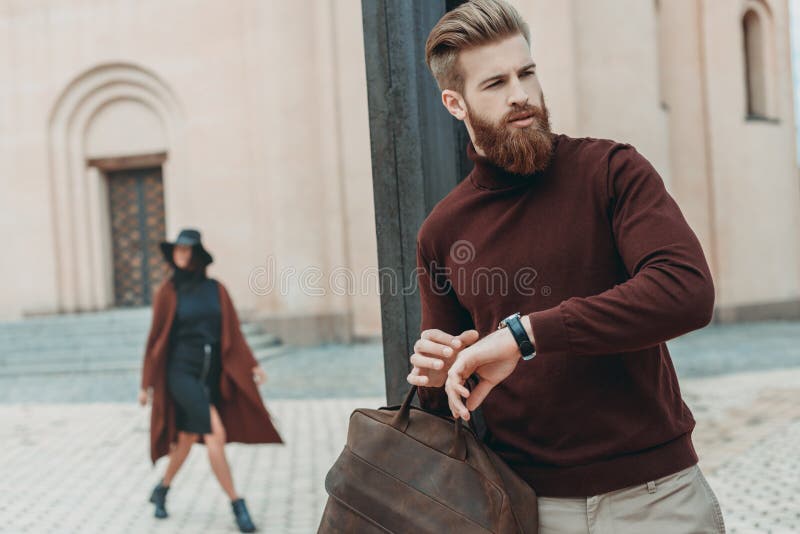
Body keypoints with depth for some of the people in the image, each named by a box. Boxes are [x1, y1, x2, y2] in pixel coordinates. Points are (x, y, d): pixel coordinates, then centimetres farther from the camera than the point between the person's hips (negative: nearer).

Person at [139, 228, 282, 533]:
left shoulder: (216, 290, 5)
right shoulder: (167, 292, -2)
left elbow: (233, 332, 5)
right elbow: (156, 338, 1)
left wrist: (252, 365, -6)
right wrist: (147, 384, 2)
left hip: (211, 375, 4)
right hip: (182, 373, -4)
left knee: (187, 440, 14)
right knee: (216, 434, -17)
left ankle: (161, 491, 38)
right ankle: (236, 504, -8)